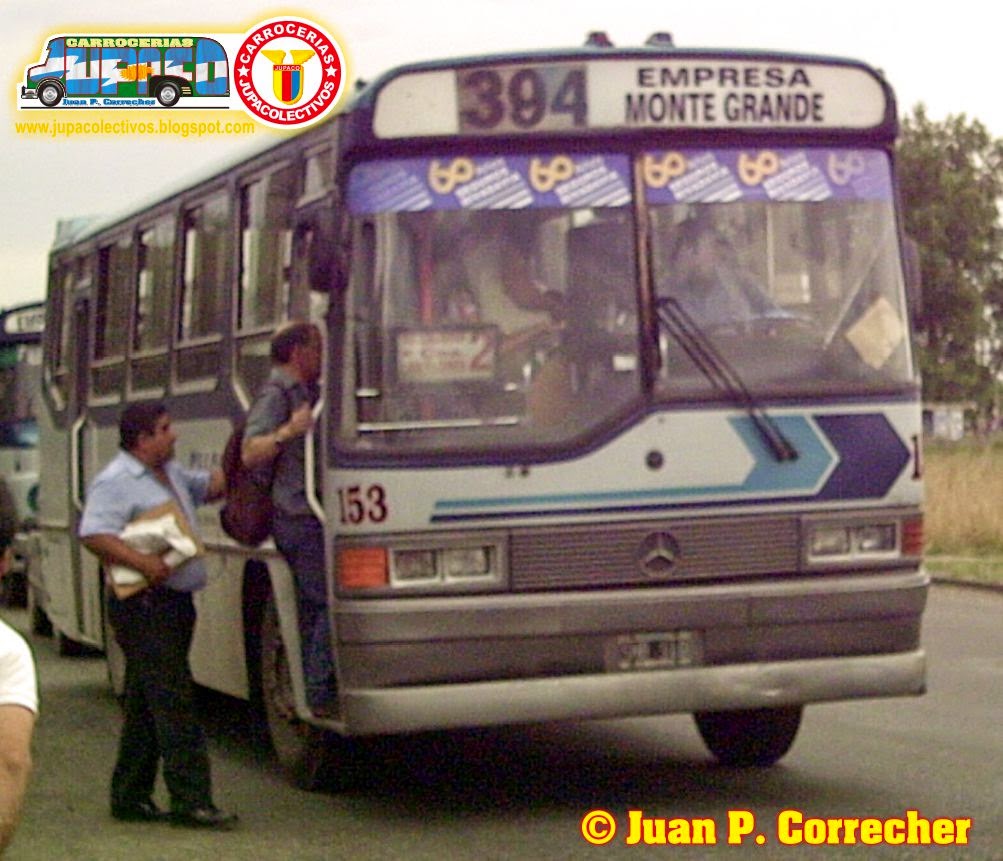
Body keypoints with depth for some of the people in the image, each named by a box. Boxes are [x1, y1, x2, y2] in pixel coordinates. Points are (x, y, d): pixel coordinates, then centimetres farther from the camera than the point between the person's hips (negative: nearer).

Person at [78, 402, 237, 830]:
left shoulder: (171, 473, 18)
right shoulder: (115, 482, -12)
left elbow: (210, 485, 28)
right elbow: (94, 534, -21)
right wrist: (142, 562, -31)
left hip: (174, 603, 10)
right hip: (145, 606, -10)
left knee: (146, 706, 14)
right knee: (173, 702, -12)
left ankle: (130, 796, 21)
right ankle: (191, 800, -13)